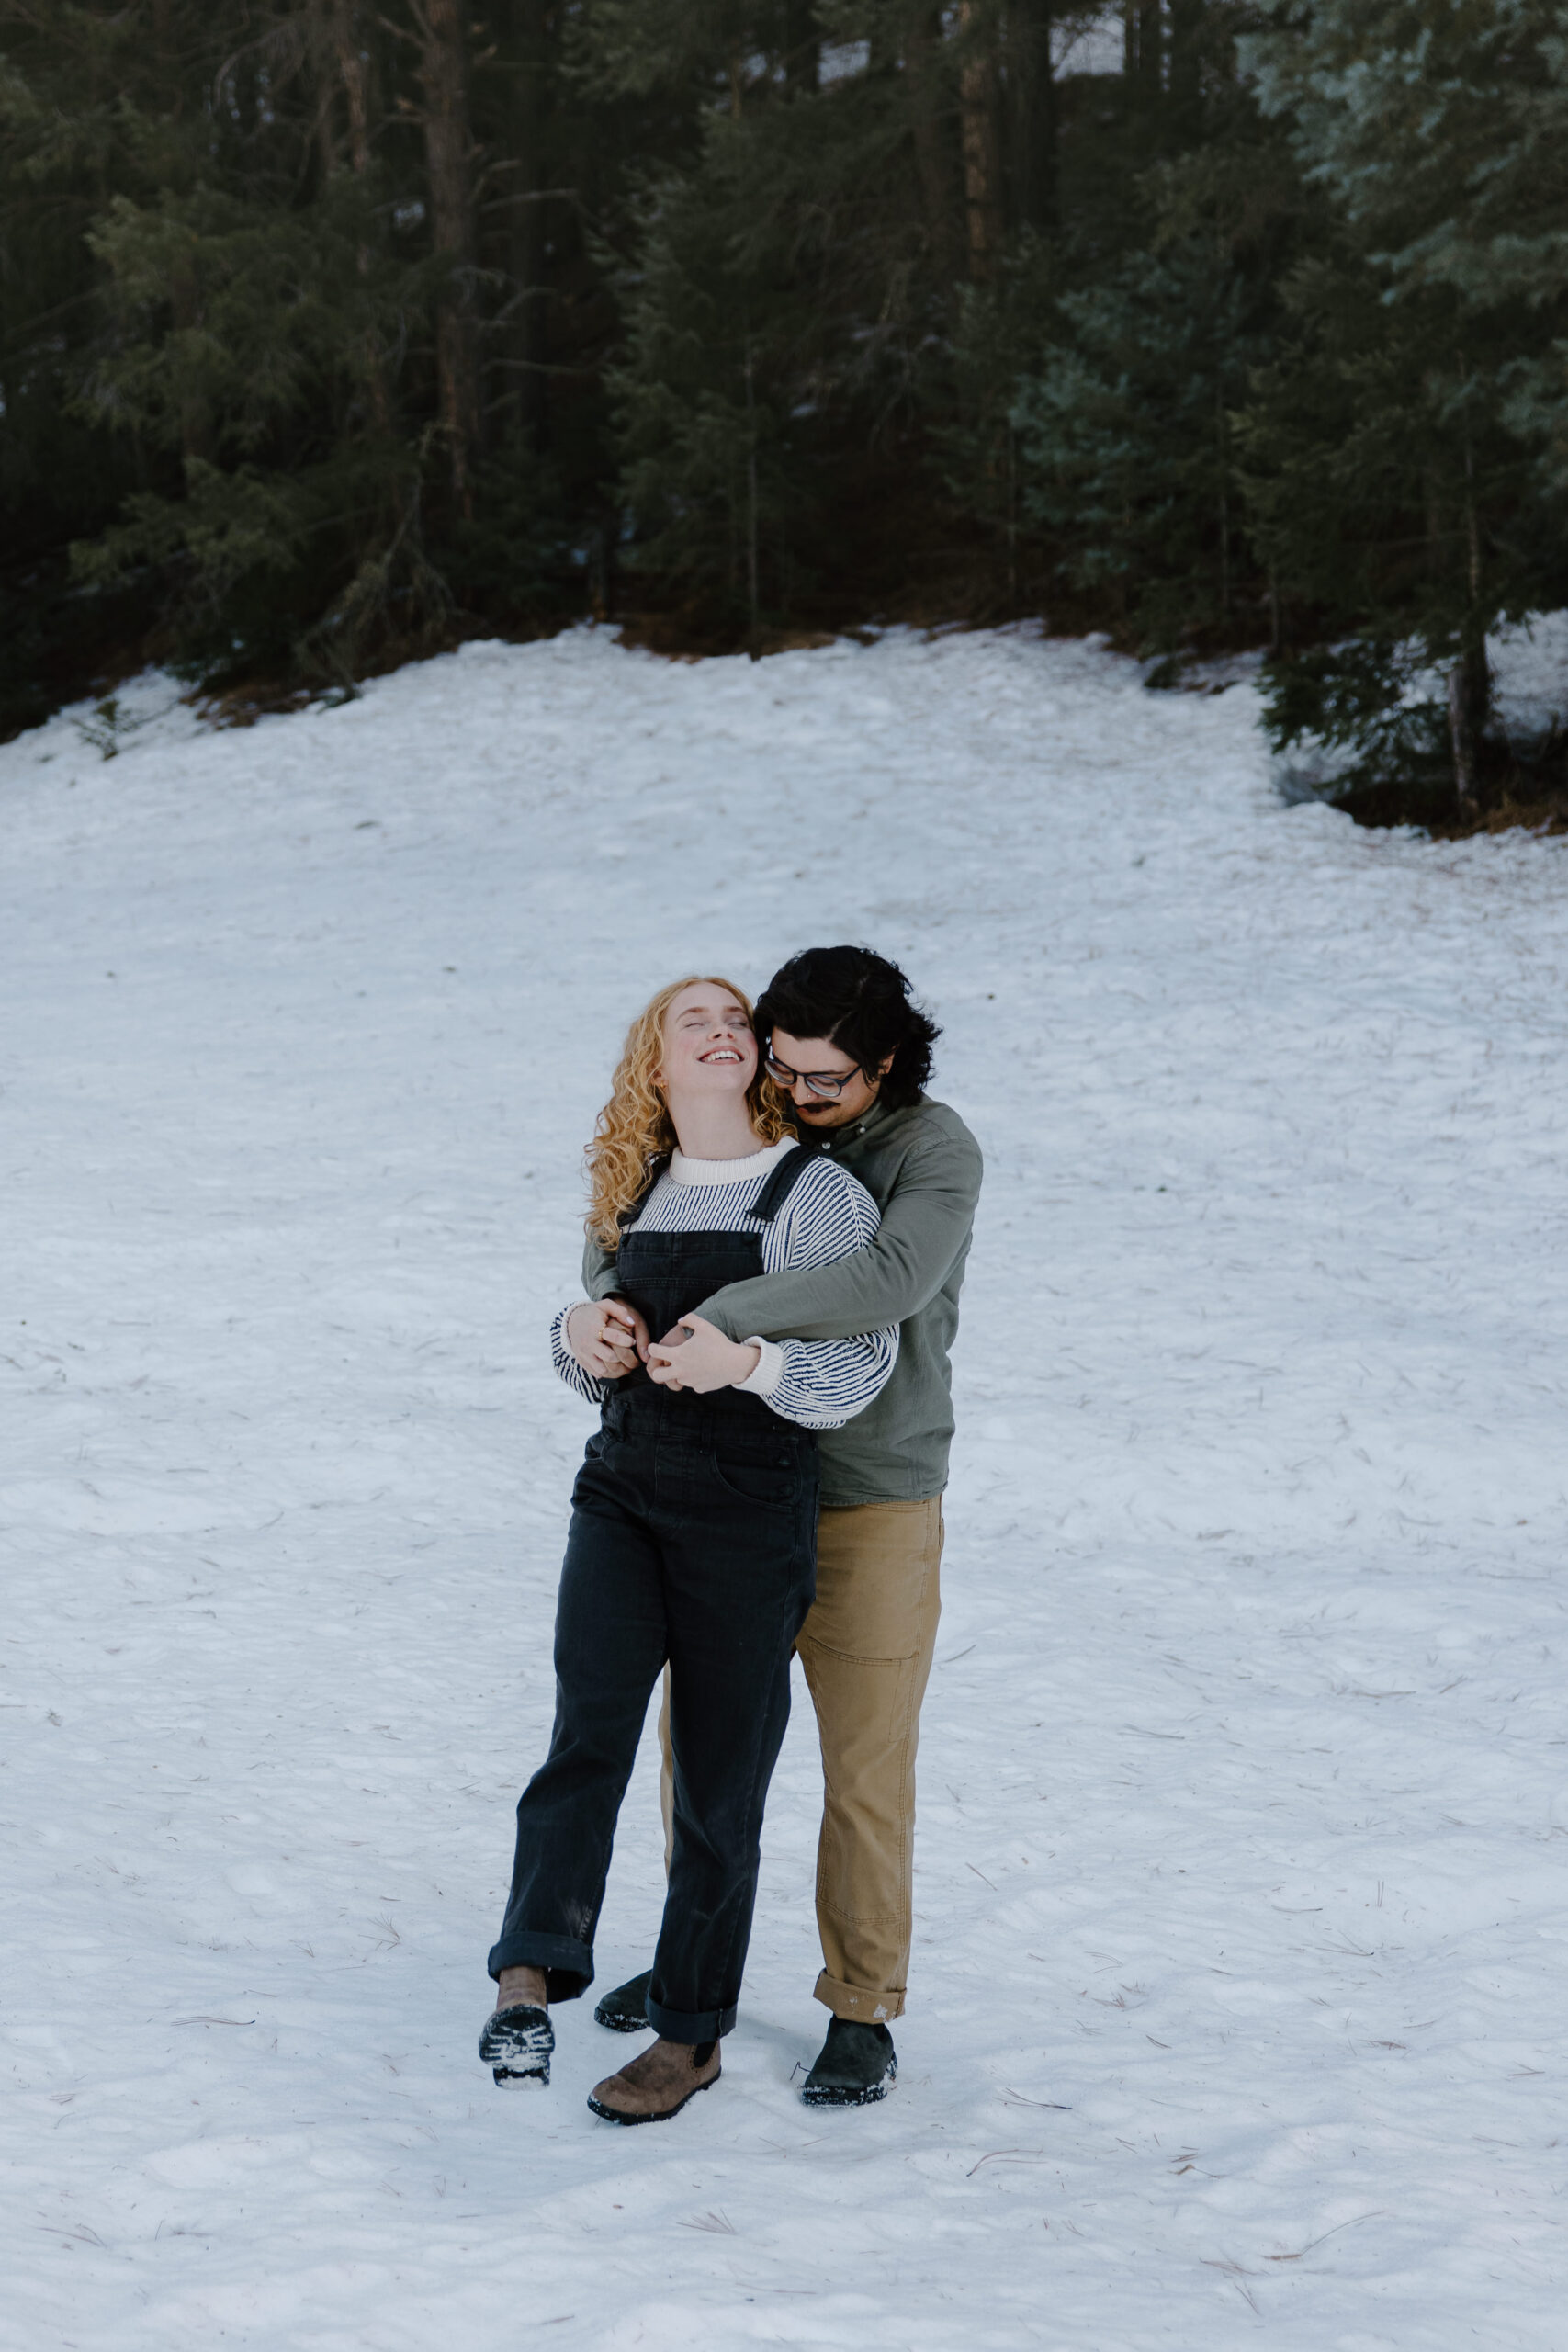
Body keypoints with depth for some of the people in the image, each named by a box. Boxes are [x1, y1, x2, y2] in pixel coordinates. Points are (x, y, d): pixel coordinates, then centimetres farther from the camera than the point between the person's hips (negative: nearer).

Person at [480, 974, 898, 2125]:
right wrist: (580, 1334, 0)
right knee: (591, 1726, -19)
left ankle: (691, 2036, 16)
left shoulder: (817, 1192, -5)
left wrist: (746, 1360, -27)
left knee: (720, 1789, 3)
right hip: (623, 1495, 4)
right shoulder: (640, 1195, 12)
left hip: (752, 1520, -4)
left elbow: (866, 1360, -11)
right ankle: (532, 1980, -28)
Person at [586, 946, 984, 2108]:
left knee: (866, 1767, 1)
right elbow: (625, 1224, 3)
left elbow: (892, 1280, -35)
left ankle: (864, 2013, 13)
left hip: (873, 1504, -5)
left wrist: (713, 1319, -36)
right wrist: (612, 1296, -21)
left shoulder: (935, 1152, -17)